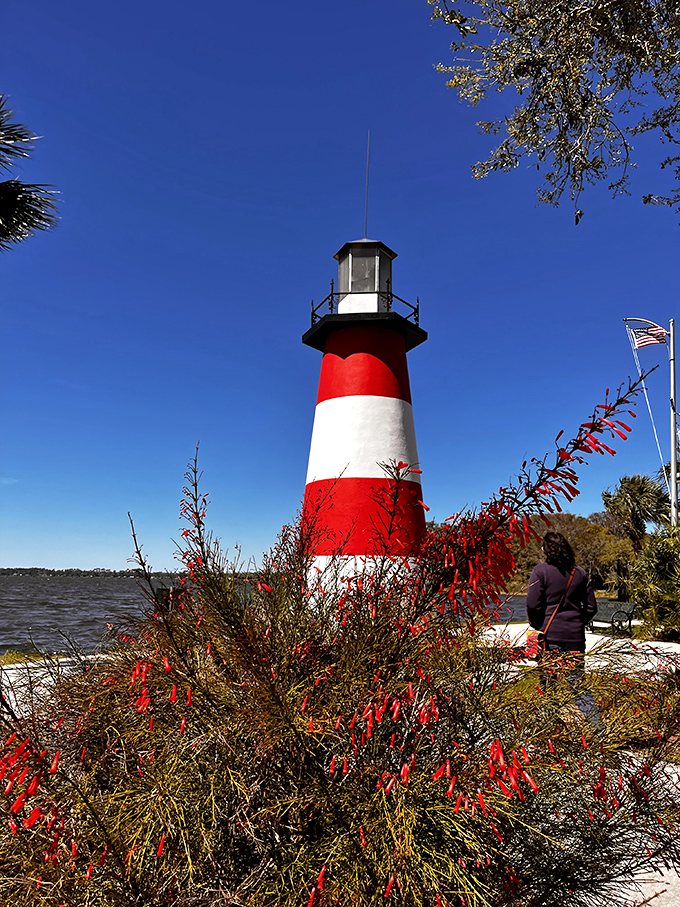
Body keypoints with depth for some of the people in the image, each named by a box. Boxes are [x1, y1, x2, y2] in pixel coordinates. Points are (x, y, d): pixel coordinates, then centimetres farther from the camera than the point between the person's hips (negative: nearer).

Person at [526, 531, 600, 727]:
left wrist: (537, 627, 6)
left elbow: (533, 605, -11)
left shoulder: (540, 571, -6)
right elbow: (591, 607, 9)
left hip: (549, 636, -4)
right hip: (575, 637, 4)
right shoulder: (580, 573, 8)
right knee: (578, 685, 11)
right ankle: (597, 726, 7)